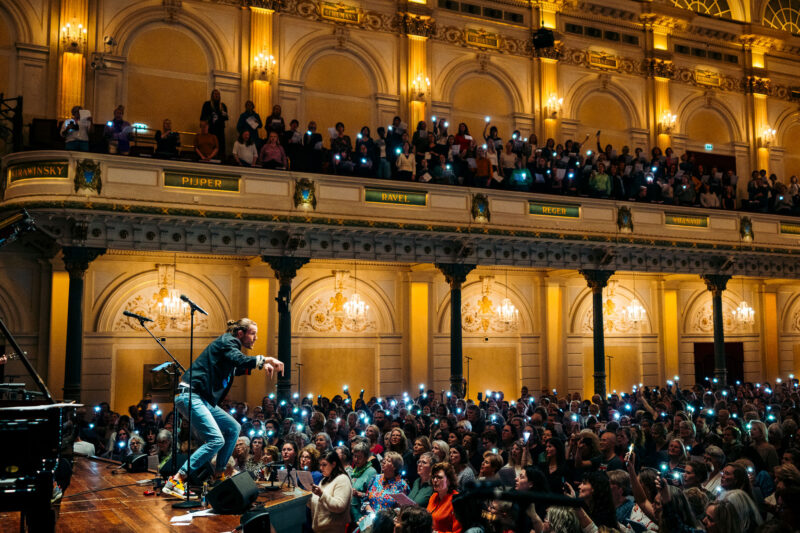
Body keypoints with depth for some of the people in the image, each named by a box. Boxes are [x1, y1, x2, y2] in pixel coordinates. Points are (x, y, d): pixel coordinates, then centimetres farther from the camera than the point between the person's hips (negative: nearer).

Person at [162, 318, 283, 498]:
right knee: (216, 440, -19)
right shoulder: (227, 341, -6)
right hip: (190, 395, -11)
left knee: (234, 428, 11)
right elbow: (239, 360, -27)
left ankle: (218, 474, 16)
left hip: (204, 400, 11)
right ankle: (176, 480, -19)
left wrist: (262, 365, 23)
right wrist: (264, 360, -30)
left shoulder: (231, 345, 21)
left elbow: (238, 368, 38)